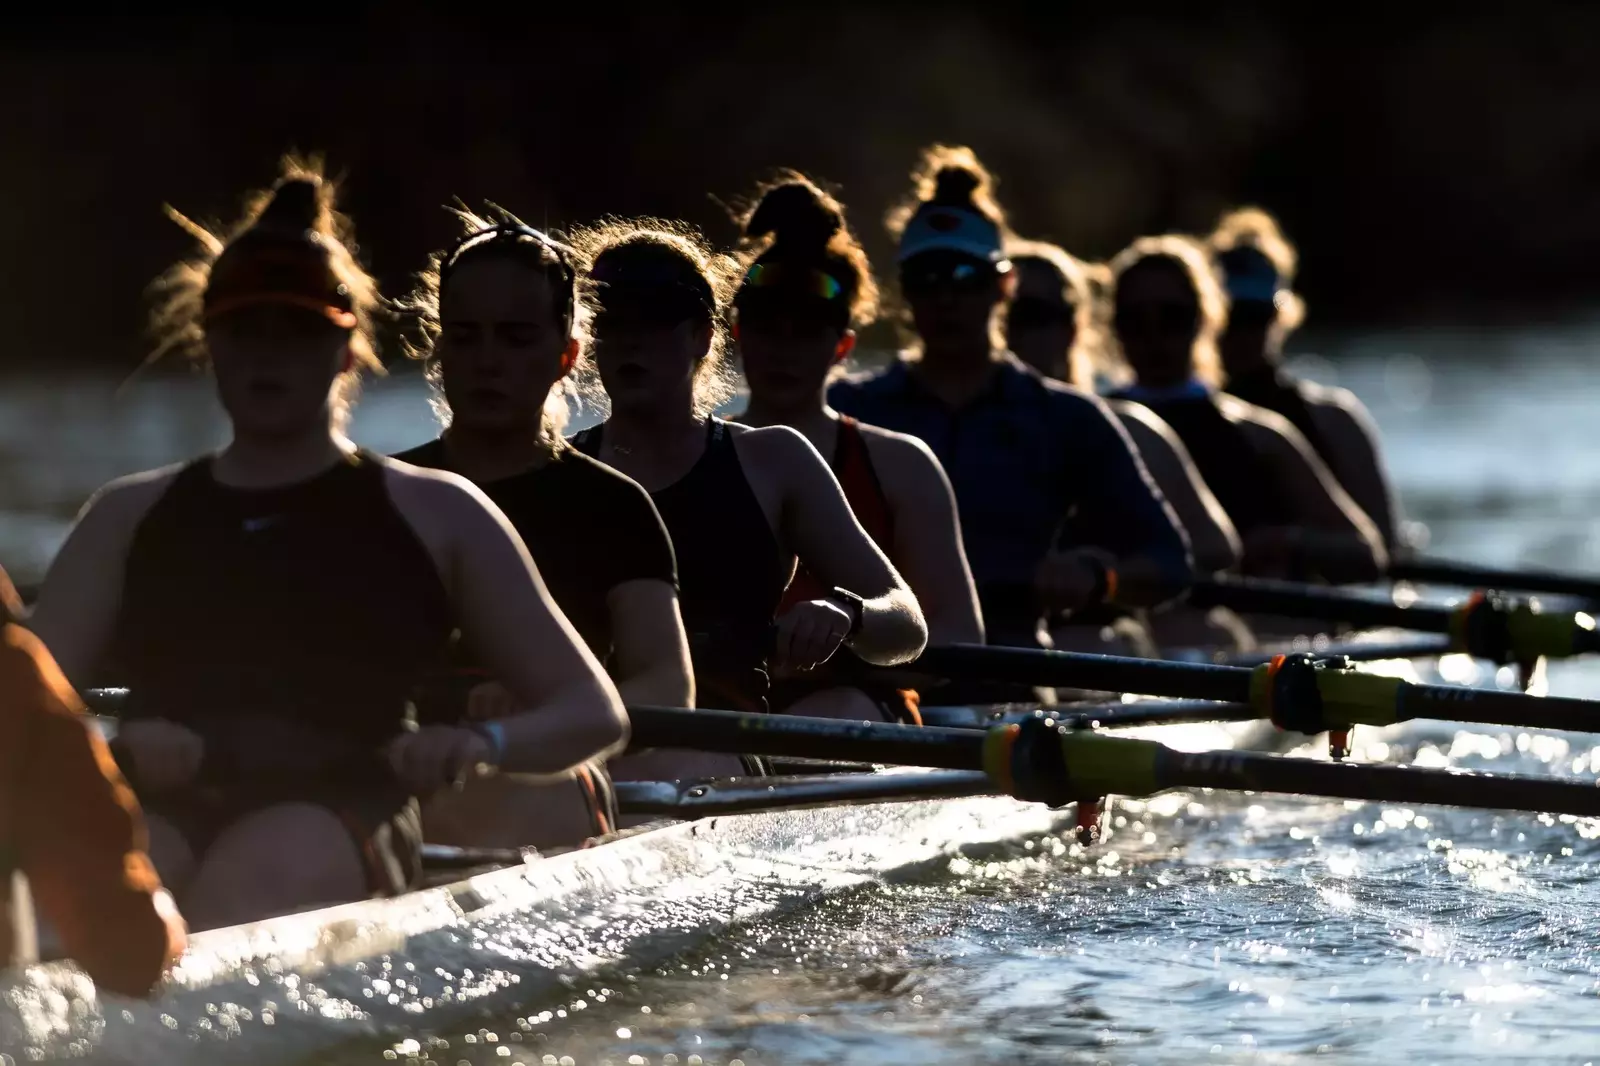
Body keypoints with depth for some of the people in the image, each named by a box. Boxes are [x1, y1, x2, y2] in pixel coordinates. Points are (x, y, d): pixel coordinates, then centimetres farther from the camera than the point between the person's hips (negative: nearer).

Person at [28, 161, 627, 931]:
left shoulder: (433, 515, 21)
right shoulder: (132, 516, 27)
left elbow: (595, 714, 18)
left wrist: (482, 746, -6)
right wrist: (117, 747, -9)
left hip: (338, 820, -2)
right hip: (162, 809, 2)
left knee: (265, 867, -40)